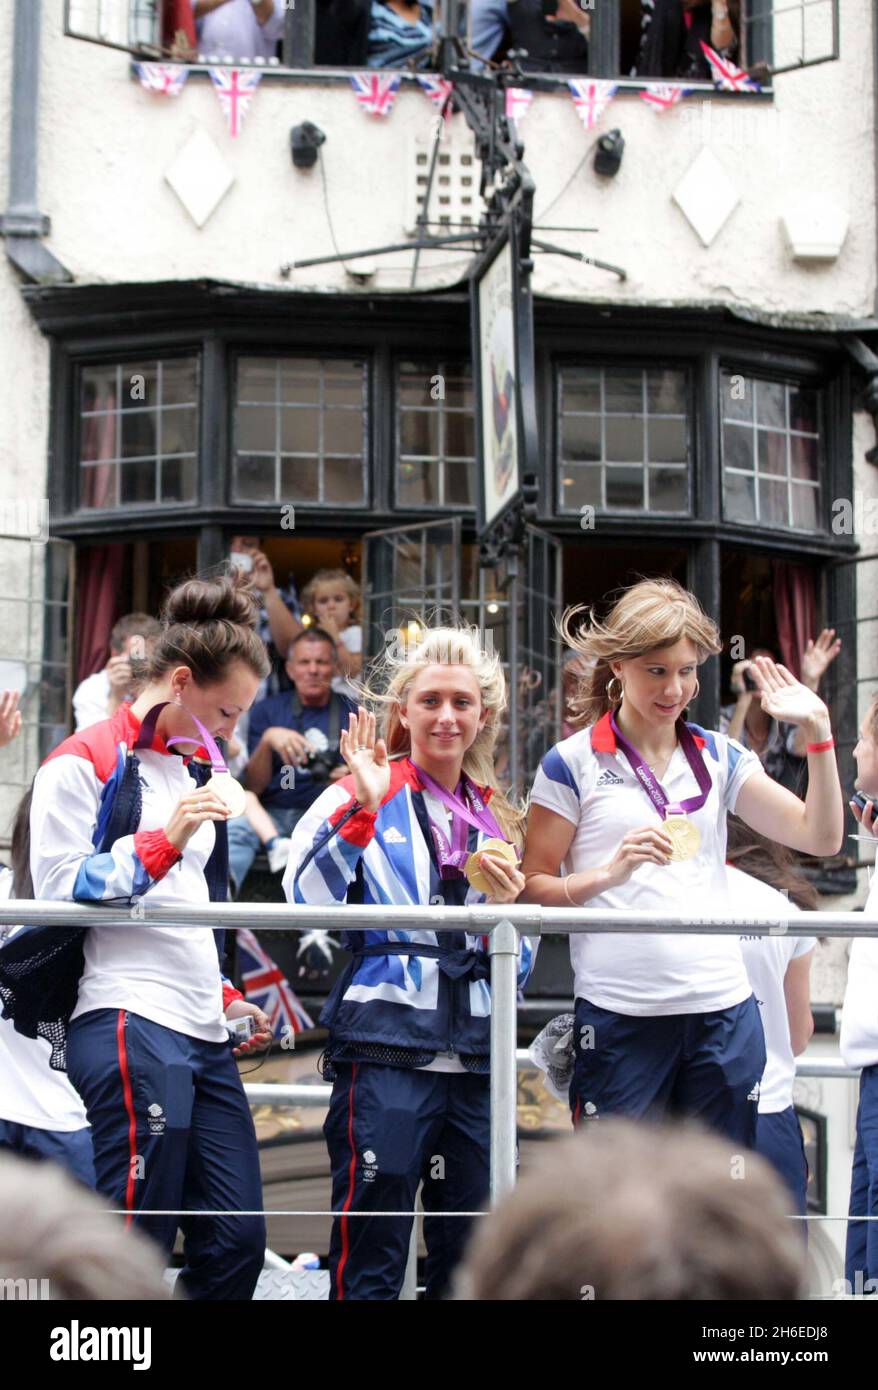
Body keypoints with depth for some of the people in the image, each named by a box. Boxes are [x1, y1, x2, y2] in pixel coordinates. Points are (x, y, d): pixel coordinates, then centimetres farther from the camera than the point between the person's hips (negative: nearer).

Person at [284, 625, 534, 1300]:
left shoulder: (498, 818, 17)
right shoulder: (364, 796, 3)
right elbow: (307, 899, -15)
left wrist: (506, 906, 0)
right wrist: (364, 808, -21)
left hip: (475, 1057, 5)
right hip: (385, 1048, -5)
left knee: (470, 1264, 9)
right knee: (371, 1265, -5)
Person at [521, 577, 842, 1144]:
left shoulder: (718, 757, 12)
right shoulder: (573, 764, 0)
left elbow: (821, 837, 6)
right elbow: (533, 888, -3)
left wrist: (818, 729, -3)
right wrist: (611, 872, -19)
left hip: (724, 1012, 4)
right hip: (620, 1017, -4)